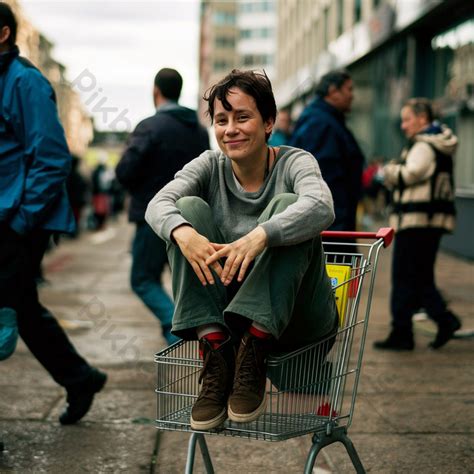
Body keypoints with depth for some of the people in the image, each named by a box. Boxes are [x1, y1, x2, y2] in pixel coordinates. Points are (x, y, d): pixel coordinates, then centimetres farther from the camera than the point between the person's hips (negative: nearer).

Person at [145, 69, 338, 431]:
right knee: (189, 208, -14)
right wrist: (183, 232, -40)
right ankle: (216, 354, -27)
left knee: (286, 204, -25)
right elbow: (158, 204, -17)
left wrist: (259, 236, -49)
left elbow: (321, 208, -31)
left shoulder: (294, 162, -7)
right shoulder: (210, 166, 3)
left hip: (297, 317, -3)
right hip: (223, 311, 3)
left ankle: (251, 359, -33)